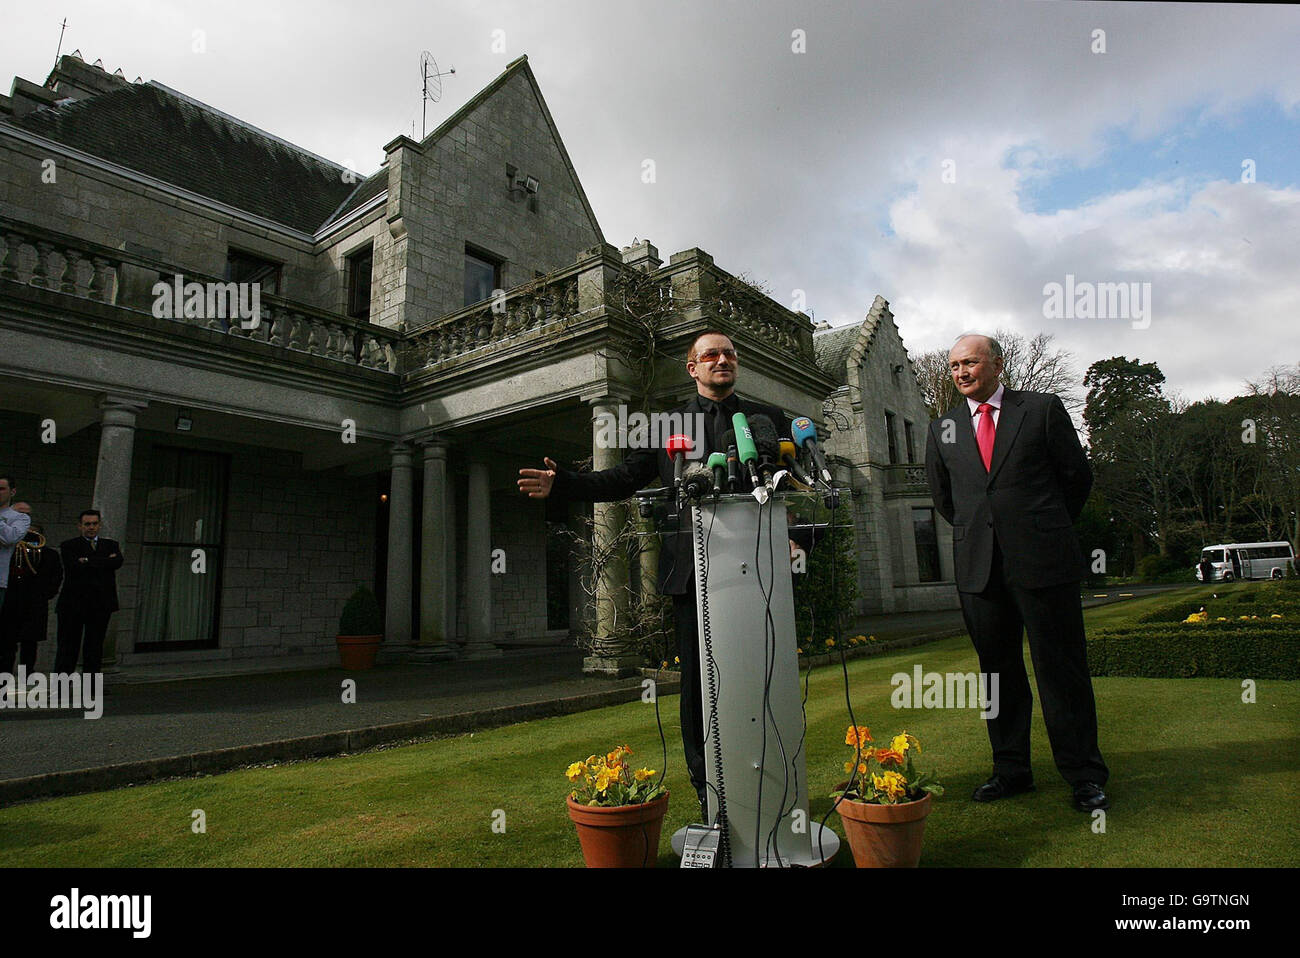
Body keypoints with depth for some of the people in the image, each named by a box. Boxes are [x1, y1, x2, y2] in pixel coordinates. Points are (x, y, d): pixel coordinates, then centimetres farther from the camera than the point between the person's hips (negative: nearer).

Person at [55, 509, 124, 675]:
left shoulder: (111, 545, 15)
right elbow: (74, 566, -11)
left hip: (101, 605, 2)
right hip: (73, 604, -2)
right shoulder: (69, 546, 8)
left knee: (95, 648, 5)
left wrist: (87, 560, -8)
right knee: (68, 648, -1)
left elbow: (117, 562, -6)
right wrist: (104, 562, -9)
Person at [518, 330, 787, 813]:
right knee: (698, 682, 7)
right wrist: (561, 484, -2)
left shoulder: (766, 418, 13)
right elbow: (623, 478, 10)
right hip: (691, 570, 0)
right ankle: (709, 790, 21)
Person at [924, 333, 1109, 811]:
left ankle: (1083, 775, 16)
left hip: (1044, 561, -3)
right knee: (997, 669, 10)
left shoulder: (1043, 409, 2)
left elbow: (1077, 475, 8)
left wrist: (1048, 529, 14)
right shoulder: (942, 428, 10)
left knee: (1062, 669, 3)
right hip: (978, 567, 3)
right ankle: (1011, 769, 22)